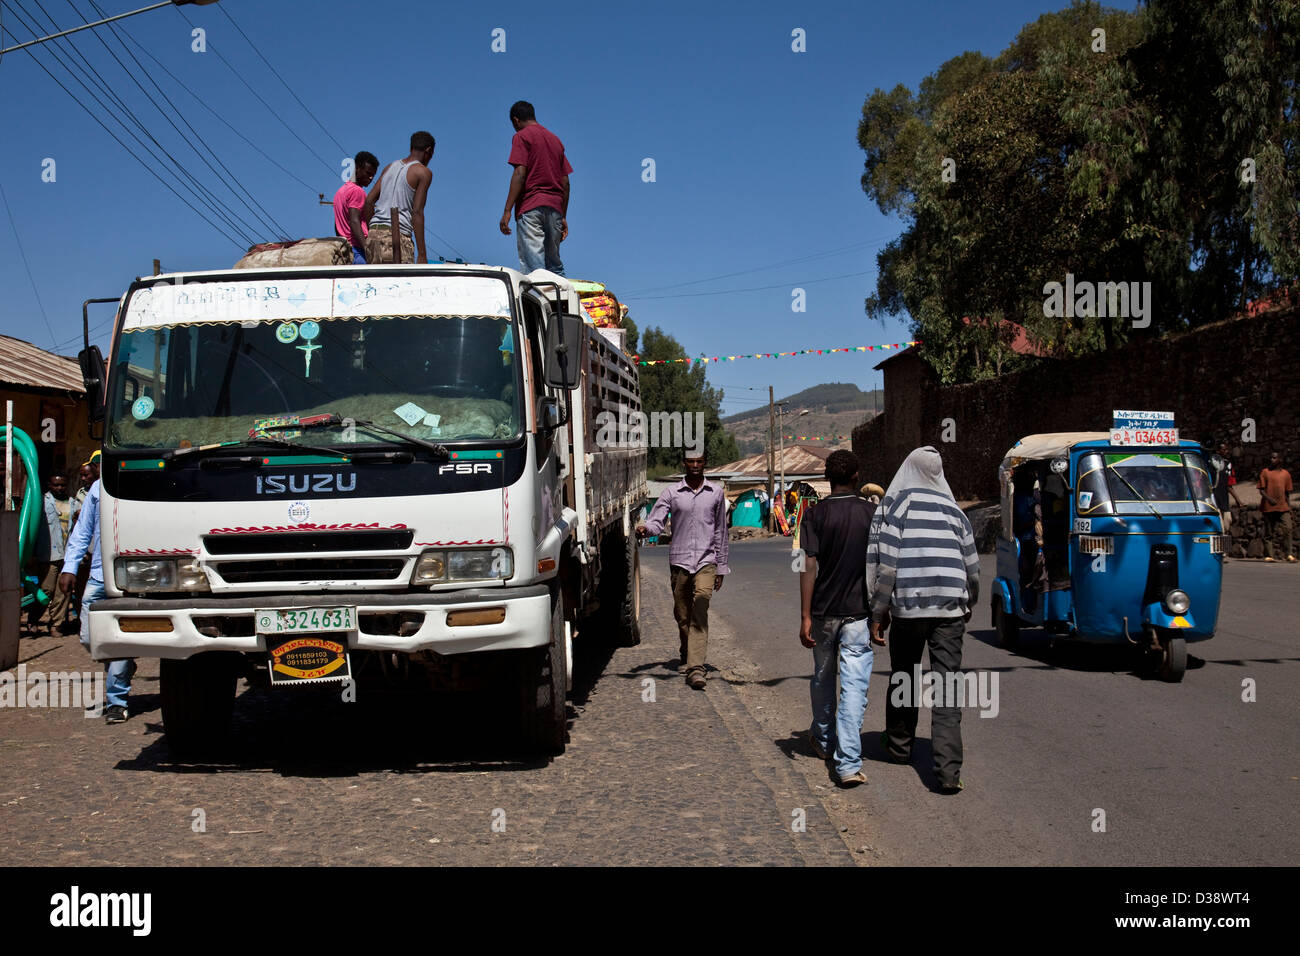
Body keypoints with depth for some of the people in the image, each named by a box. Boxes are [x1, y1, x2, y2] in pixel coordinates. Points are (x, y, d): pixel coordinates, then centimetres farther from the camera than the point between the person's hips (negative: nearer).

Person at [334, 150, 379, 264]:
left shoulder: (341, 190, 23)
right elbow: (354, 222, -16)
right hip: (357, 248, -9)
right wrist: (367, 248, -23)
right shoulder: (357, 191, -6)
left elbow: (337, 226, 26)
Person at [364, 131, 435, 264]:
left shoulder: (390, 167, 20)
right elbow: (417, 212, -8)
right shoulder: (423, 172, 0)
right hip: (397, 237, -7)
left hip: (374, 234, 7)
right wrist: (422, 254, -10)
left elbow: (369, 201, 15)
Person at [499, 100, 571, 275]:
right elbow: (565, 182, 18)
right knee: (555, 266, 10)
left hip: (530, 207, -6)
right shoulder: (555, 139, 21)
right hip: (555, 208, 7)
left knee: (533, 268, -12)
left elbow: (520, 174, -10)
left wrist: (507, 211, -13)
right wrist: (563, 217, 21)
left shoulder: (522, 137, 1)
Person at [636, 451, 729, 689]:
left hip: (706, 561, -1)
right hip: (679, 560, 1)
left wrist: (721, 567, 13)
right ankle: (687, 657, 31)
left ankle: (696, 668, -22)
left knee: (700, 613, -15)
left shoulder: (715, 492, 9)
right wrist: (644, 529, -28)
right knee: (682, 614, 8)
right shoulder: (672, 493, 5)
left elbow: (720, 531, 14)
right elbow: (656, 522, -4)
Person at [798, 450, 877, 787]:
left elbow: (809, 566, -11)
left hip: (823, 611, 1)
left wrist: (805, 616, -9)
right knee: (855, 686, -3)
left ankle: (822, 740, 39)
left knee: (823, 677, 20)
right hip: (859, 612, -1)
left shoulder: (815, 515, -5)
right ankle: (848, 764, -10)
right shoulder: (873, 513, -1)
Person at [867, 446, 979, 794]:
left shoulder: (893, 505, 0)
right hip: (950, 609, 2)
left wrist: (878, 612, -2)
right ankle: (949, 770, -10)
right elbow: (972, 566, 15)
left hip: (907, 607, -2)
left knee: (903, 679, 17)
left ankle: (899, 745, 34)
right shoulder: (953, 510, 11)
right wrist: (968, 604, 31)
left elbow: (885, 564, -7)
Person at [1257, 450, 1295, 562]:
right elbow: (1261, 490, 0)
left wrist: (1289, 507, 11)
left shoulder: (1286, 474, 12)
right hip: (1268, 507, -2)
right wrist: (1269, 499, -19)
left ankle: (1288, 554, -11)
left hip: (1283, 507, 2)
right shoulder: (1265, 472, 5)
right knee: (1269, 532, 1)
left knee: (1287, 529, -12)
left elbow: (1287, 492, 16)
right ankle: (1268, 555, 6)